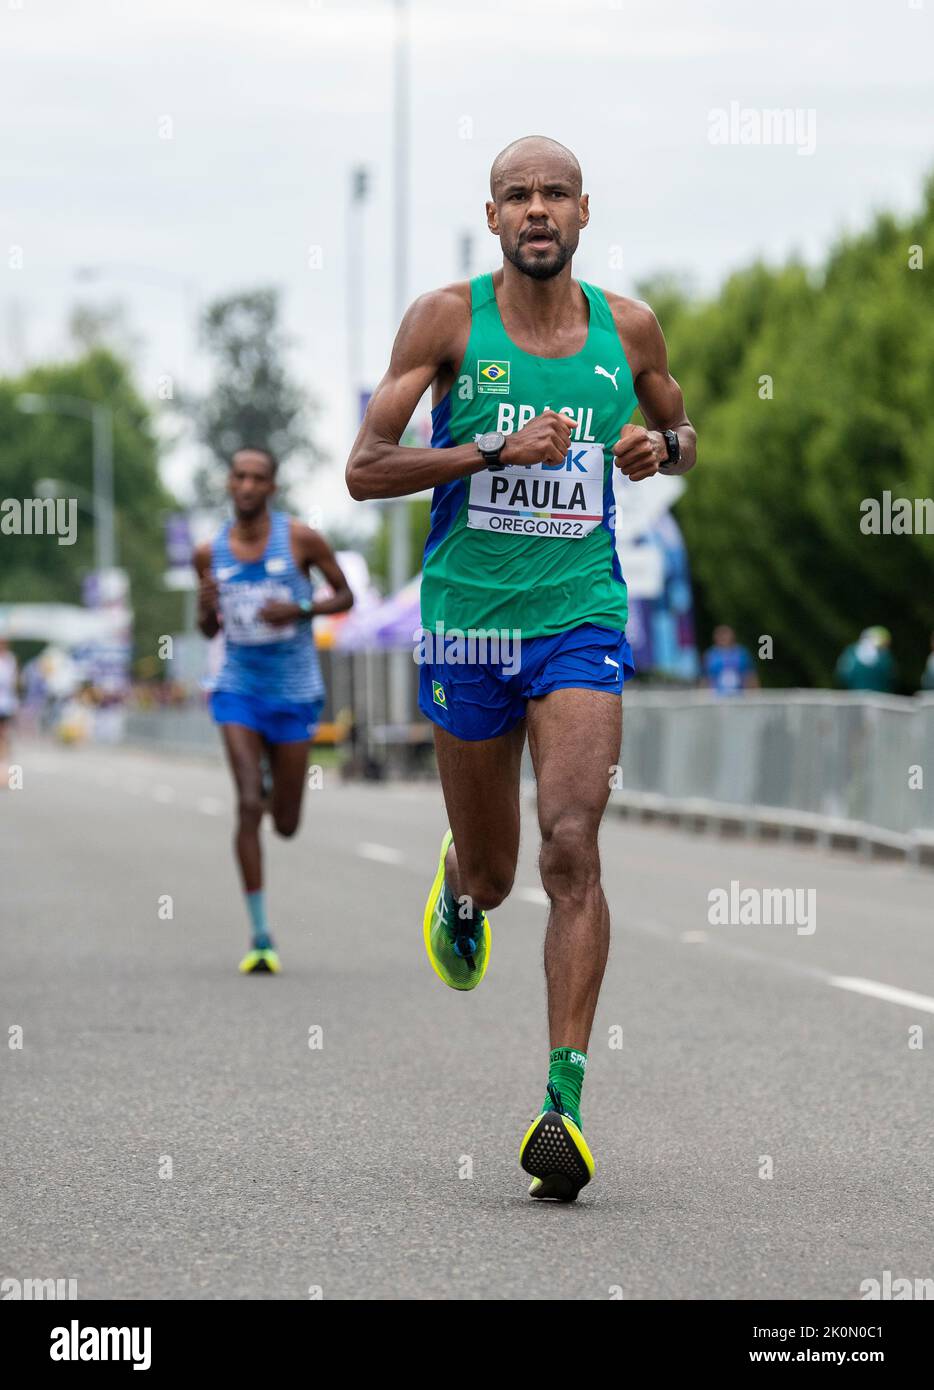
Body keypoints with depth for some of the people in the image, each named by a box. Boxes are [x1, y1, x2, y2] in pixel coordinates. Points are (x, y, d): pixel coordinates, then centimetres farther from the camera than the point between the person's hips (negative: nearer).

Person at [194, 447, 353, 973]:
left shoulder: (301, 539, -7)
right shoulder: (211, 553, 1)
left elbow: (345, 595, 2)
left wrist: (300, 609, -17)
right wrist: (207, 608, -12)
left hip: (295, 693, -1)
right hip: (238, 690, 1)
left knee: (286, 825, 7)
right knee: (248, 806, -17)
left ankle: (275, 787, 48)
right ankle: (261, 937, -13)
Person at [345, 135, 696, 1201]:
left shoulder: (626, 326, 4)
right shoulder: (447, 318, -4)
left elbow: (683, 433, 22)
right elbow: (364, 469, -9)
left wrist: (660, 446, -2)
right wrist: (497, 451, -20)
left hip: (581, 620, 0)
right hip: (466, 619, 0)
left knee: (570, 849, -17)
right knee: (492, 871, 12)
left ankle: (565, 1102, -18)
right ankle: (459, 888, 53)